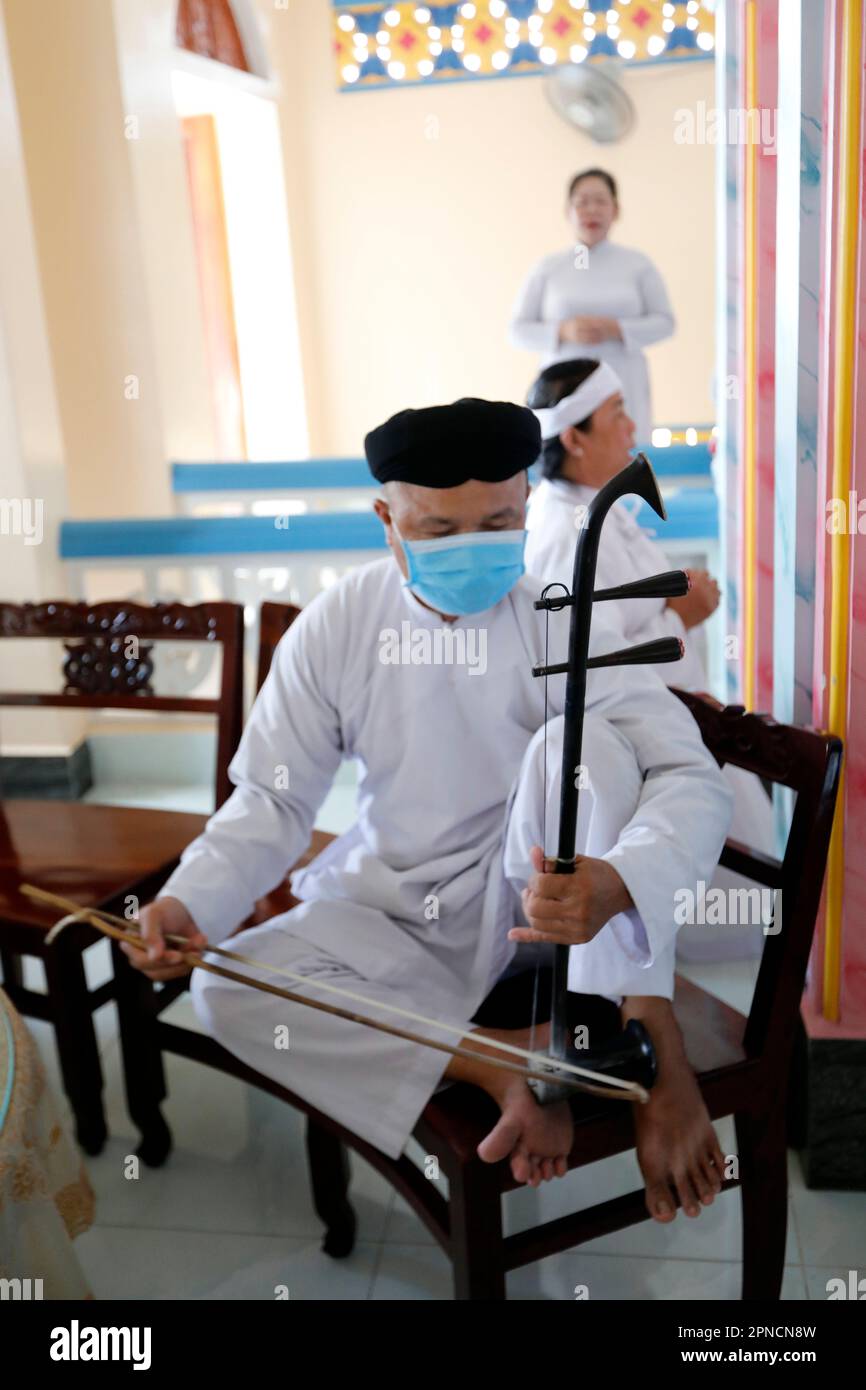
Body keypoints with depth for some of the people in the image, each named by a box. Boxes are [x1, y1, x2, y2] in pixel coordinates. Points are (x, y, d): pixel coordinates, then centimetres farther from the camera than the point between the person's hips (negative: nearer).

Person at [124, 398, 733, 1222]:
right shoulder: (333, 628, -8)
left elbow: (693, 778, -21)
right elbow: (272, 799, -4)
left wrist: (617, 880, -43)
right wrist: (191, 900, -24)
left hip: (533, 896, -2)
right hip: (392, 910, 3)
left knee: (587, 742, -29)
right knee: (225, 992, -20)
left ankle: (653, 1053, -26)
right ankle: (501, 1061, -22)